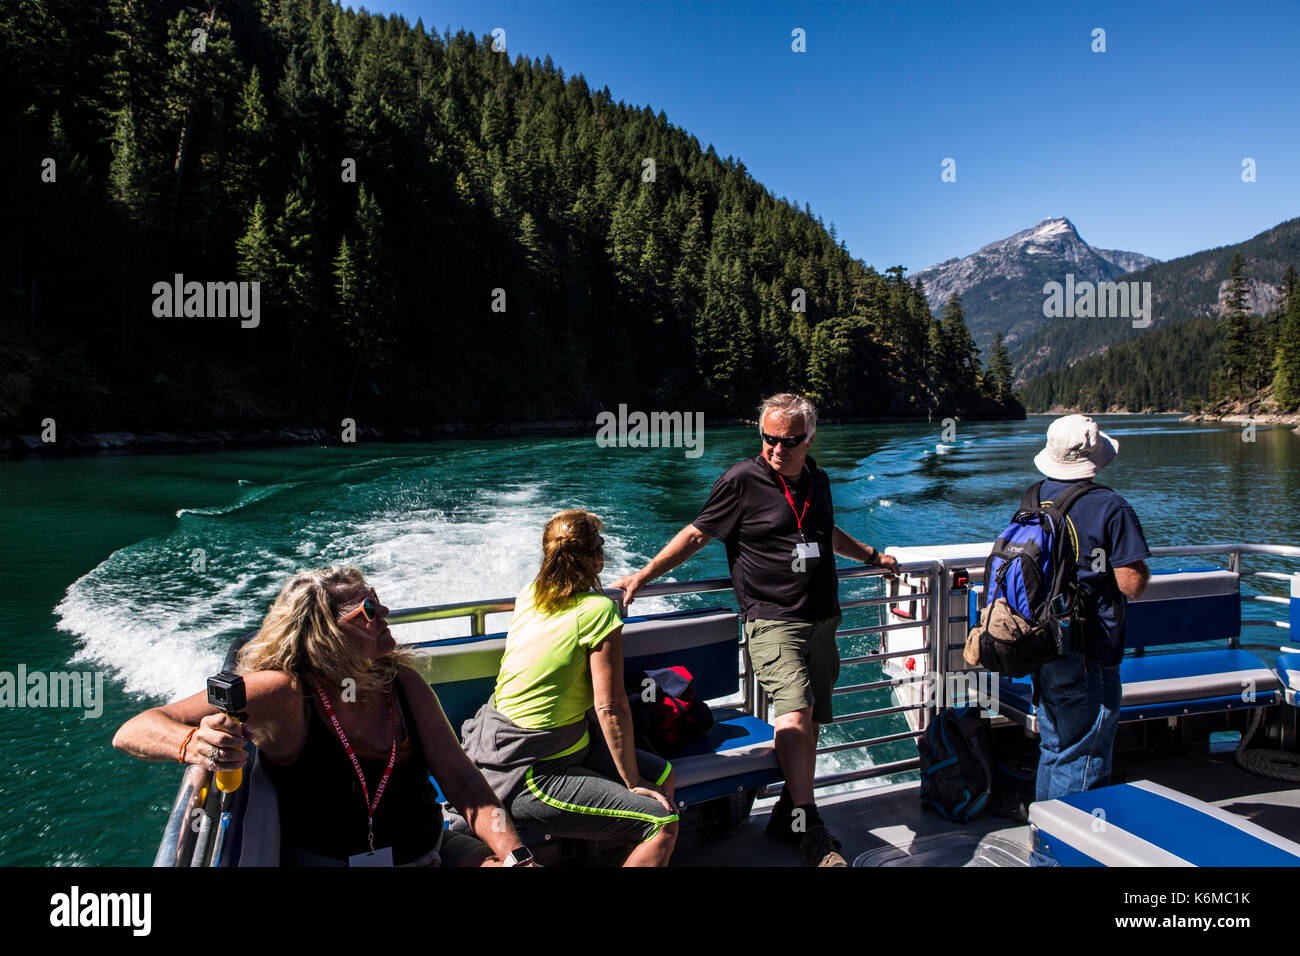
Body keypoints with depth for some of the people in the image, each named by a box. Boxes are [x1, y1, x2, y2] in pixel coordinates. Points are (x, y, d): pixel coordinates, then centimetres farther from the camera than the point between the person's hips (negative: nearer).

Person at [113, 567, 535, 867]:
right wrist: (194, 743, -42)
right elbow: (132, 733, -18)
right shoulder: (284, 694, -17)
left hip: (433, 850, 4)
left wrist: (516, 857, -20)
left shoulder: (403, 683, -3)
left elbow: (461, 780, -5)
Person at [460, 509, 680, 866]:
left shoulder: (531, 593, 4)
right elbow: (611, 707, -17)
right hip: (522, 776, -9)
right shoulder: (598, 611, -18)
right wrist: (633, 783, -7)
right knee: (664, 826, -15)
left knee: (662, 774, 13)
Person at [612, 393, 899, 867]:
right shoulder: (742, 481, -5)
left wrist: (872, 556, 44)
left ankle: (789, 813, 19)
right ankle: (810, 829, -14)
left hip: (821, 622, 6)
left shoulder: (817, 480, 14)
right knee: (794, 714, -21)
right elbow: (696, 534, 1)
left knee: (809, 722, 6)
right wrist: (642, 576, -1)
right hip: (772, 621, -6)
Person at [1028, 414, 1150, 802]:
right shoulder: (1111, 508, -16)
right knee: (1082, 761, 4)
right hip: (1088, 660, -7)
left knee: (1052, 748, 21)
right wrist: (1139, 564, 3)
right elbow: (1132, 584, -16)